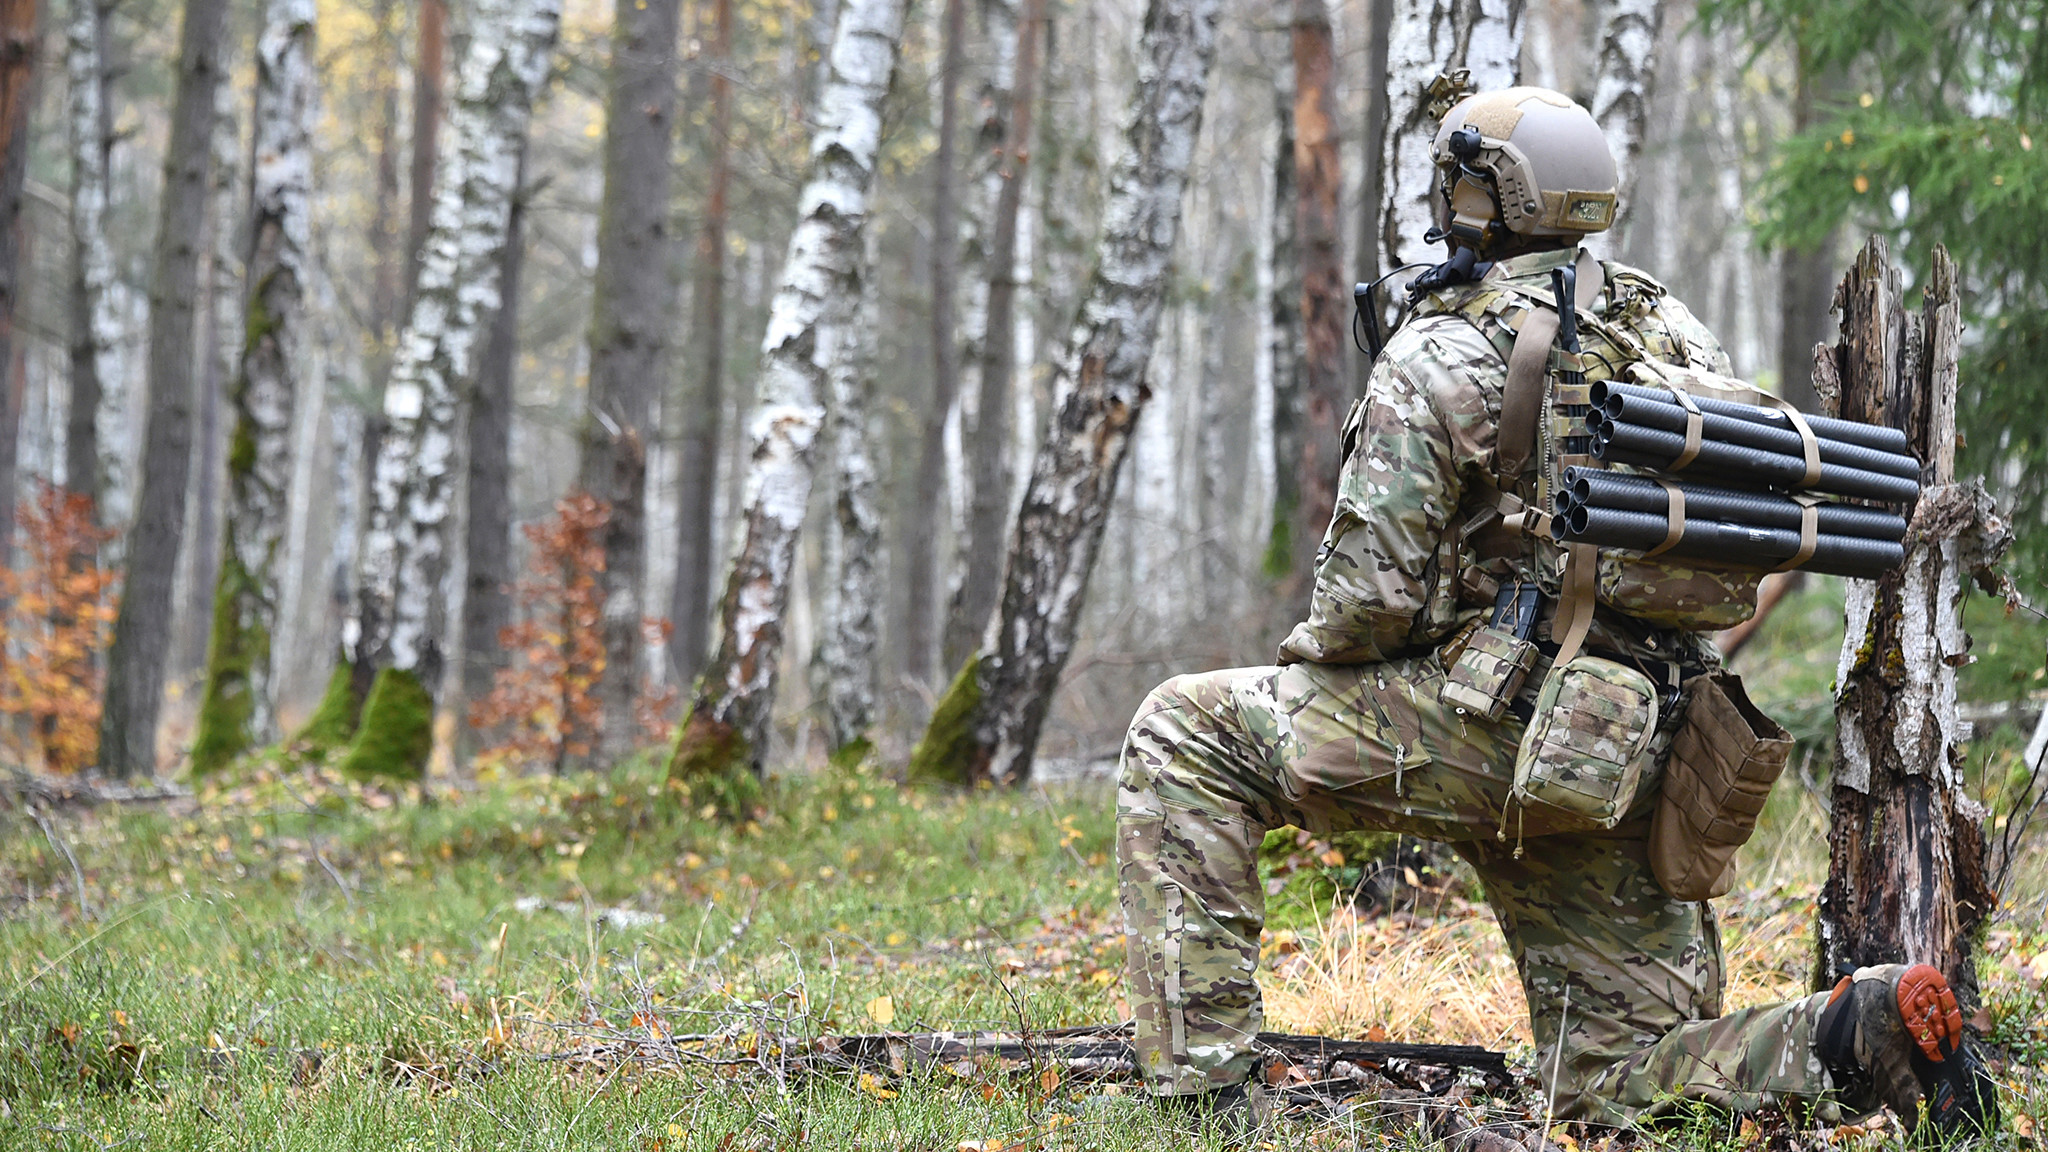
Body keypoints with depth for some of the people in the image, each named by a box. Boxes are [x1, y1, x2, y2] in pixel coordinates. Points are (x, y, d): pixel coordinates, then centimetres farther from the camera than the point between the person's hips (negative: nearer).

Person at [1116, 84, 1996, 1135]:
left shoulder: (1441, 359, -9)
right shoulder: (1674, 336, 11)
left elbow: (1370, 599, -13)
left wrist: (1301, 658, 7)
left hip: (1485, 732, -7)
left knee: (1184, 734, 8)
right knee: (1612, 1087, 14)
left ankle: (1198, 1078, 0)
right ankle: (1857, 1037, -12)